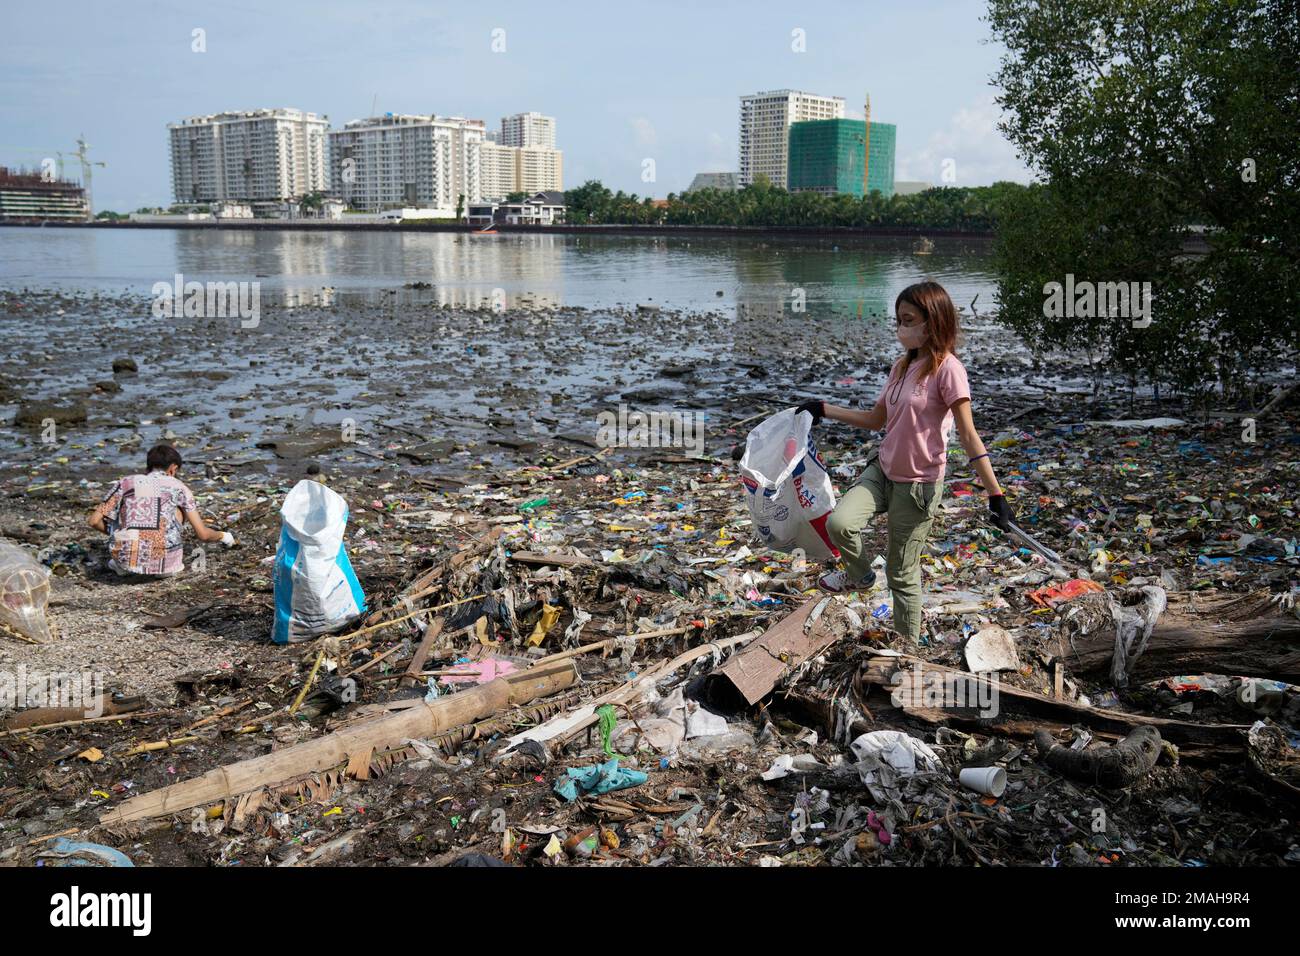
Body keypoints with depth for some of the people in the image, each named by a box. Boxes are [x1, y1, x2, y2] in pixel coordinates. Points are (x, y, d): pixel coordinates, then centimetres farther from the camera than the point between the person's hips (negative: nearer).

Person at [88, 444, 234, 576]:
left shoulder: (125, 483, 14)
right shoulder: (178, 486, 11)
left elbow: (94, 521, 11)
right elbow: (203, 534, 8)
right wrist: (223, 536, 30)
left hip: (125, 561, 2)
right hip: (163, 562, -1)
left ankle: (123, 565, 14)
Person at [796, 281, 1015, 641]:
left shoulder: (947, 368, -16)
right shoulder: (902, 366, 7)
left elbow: (969, 438, -18)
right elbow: (876, 420, 18)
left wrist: (995, 495, -21)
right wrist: (824, 410, 14)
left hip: (919, 484, -6)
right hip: (883, 470, 6)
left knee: (902, 574, 4)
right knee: (839, 523, -19)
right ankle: (860, 574, 13)